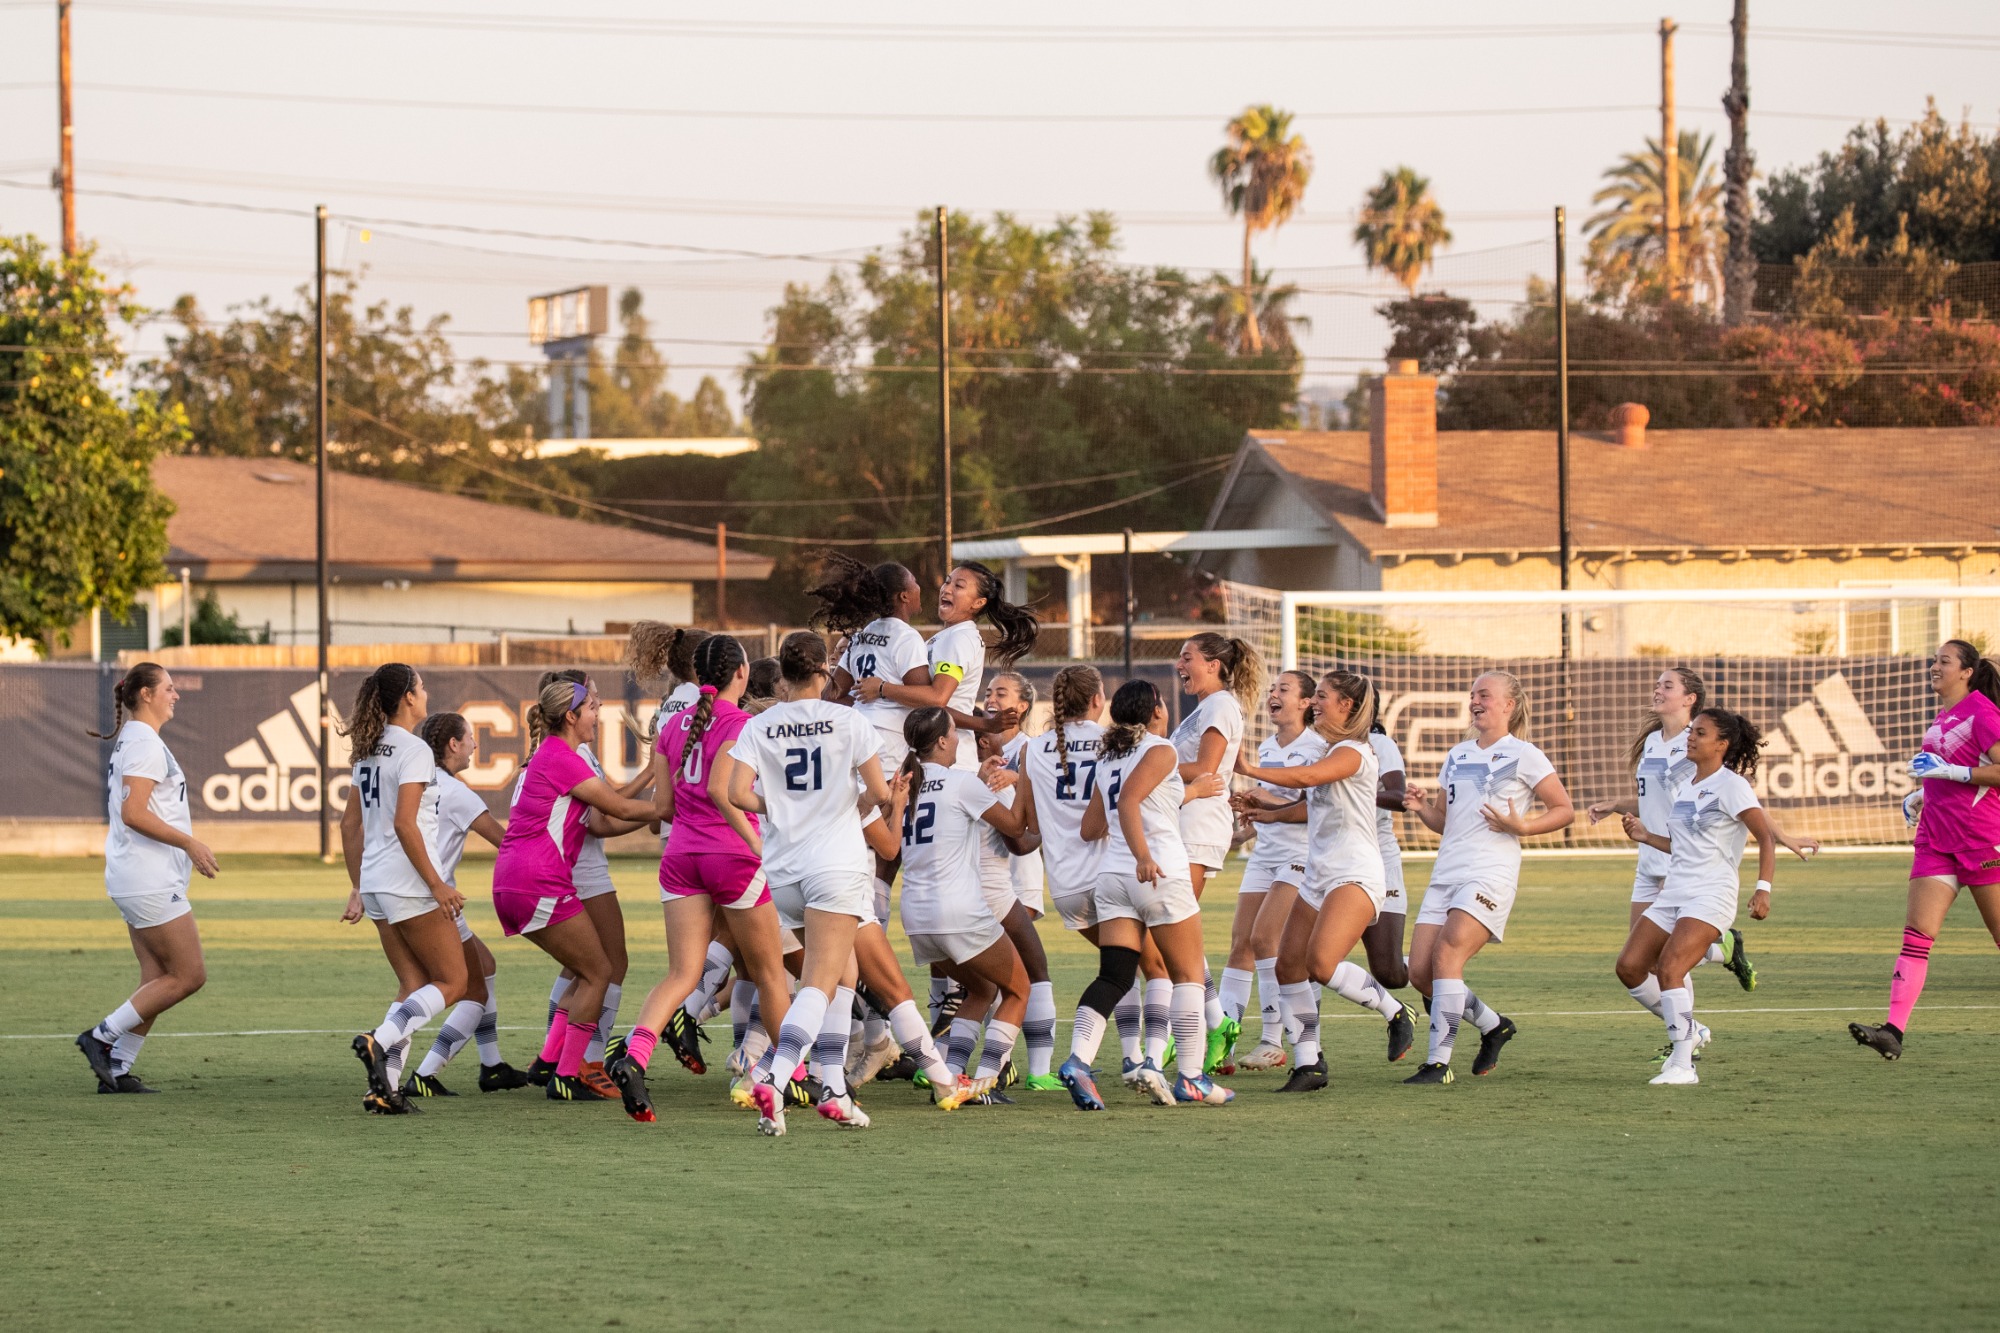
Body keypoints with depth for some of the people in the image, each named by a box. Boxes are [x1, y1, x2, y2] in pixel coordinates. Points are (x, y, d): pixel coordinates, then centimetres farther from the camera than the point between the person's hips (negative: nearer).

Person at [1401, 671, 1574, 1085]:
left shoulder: (1523, 756, 0)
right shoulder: (1458, 755, 20)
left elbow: (1564, 810, 0)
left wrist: (1522, 826, -15)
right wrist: (1422, 807, 3)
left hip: (1490, 875, -7)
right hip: (1446, 874, 7)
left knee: (1446, 956, -22)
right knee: (1420, 970, -3)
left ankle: (1439, 1062, -18)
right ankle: (1493, 1026, 20)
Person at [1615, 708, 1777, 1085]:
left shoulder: (1731, 786, -7)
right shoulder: (1683, 786, 17)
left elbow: (1766, 838, -12)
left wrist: (1763, 889, -23)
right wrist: (1646, 837, 13)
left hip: (1711, 897, -8)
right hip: (1673, 894, 8)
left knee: (1669, 968, -24)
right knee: (1629, 966, -2)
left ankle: (1683, 1066, -20)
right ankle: (1688, 1031, 17)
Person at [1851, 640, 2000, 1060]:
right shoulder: (1943, 717, 16)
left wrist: (1949, 771, -22)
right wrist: (1923, 794, 17)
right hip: (1936, 840, 7)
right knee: (1917, 933, -7)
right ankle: (1893, 1031, -17)